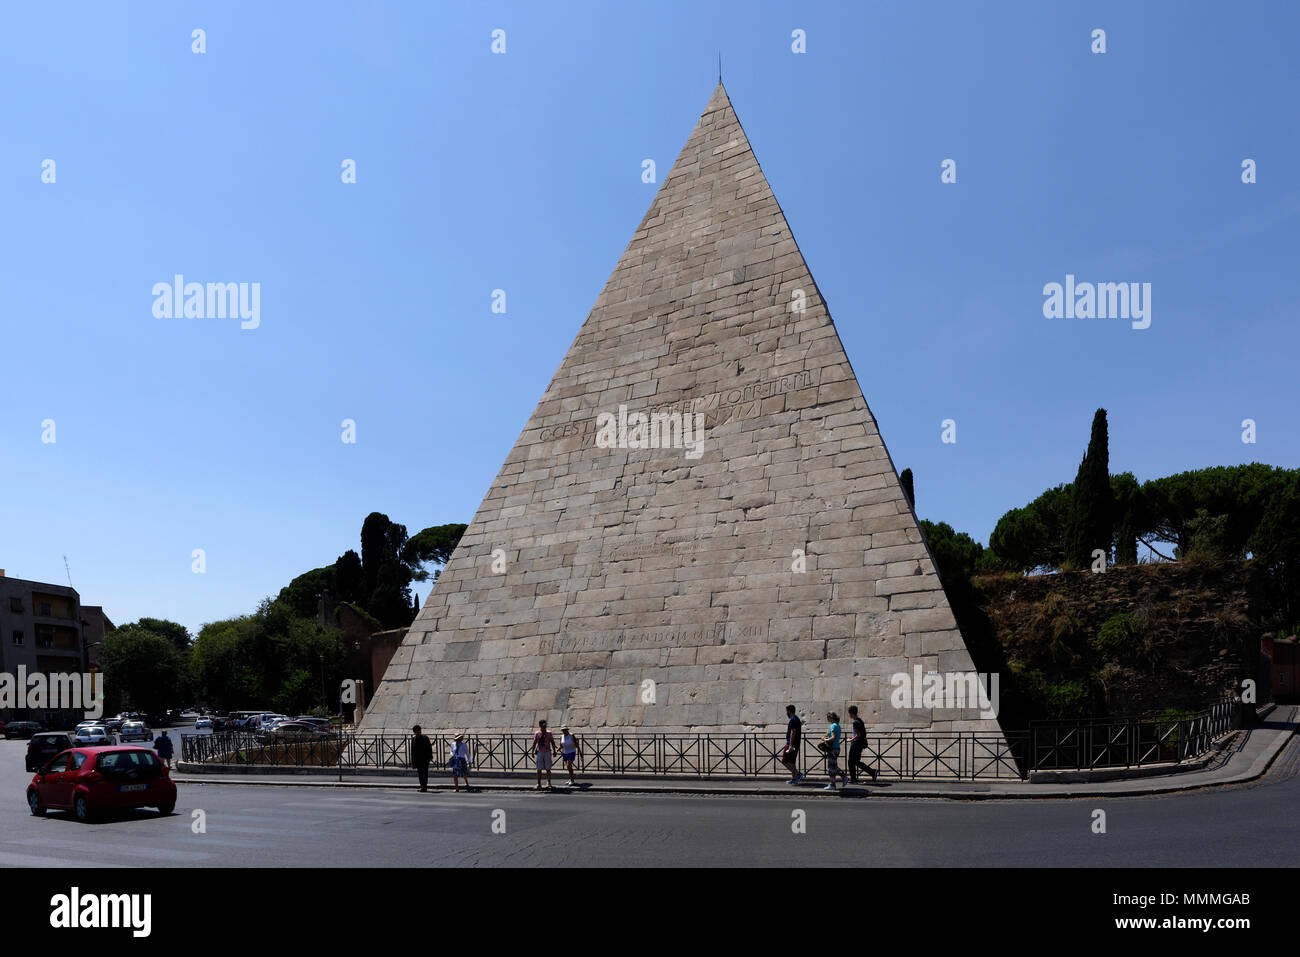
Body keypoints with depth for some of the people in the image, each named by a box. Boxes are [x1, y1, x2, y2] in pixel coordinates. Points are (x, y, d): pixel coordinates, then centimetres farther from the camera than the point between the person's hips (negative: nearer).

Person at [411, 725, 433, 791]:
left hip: (425, 758, -4)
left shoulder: (425, 738, -3)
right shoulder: (413, 739, 9)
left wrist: (430, 756, -10)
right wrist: (412, 758, 10)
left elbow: (429, 748, -3)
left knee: (424, 773, -7)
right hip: (417, 759, 5)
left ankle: (424, 786, -8)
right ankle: (422, 786, 14)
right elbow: (412, 750, 15)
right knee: (420, 773, 7)